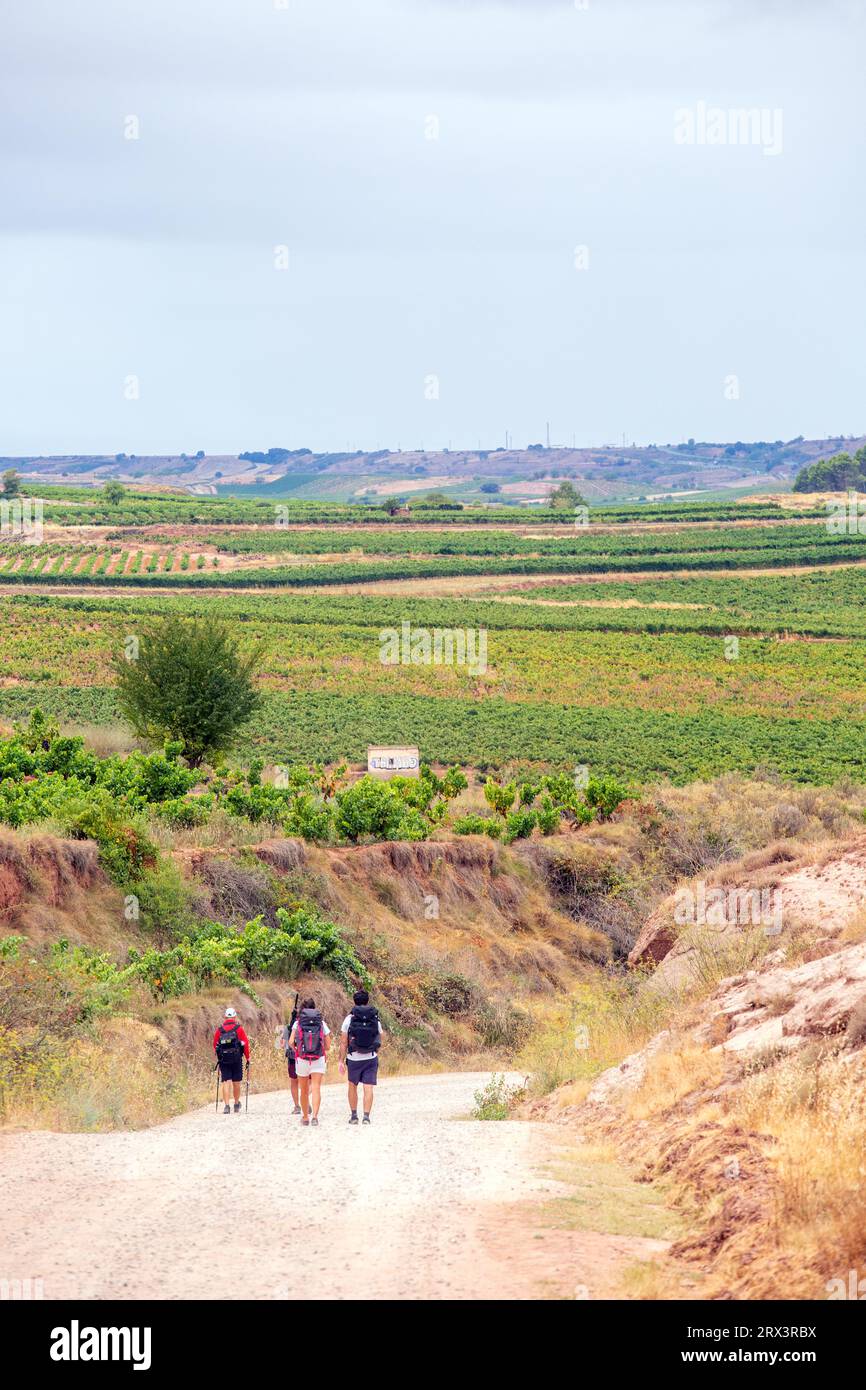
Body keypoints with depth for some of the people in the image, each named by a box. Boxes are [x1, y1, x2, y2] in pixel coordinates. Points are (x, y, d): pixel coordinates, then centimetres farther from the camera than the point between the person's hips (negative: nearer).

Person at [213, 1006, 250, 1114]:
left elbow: (215, 1045, 10)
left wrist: (219, 1057, 24)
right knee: (236, 1083, 11)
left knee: (226, 1082, -1)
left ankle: (226, 1105, -14)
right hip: (237, 1059, -1)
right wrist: (247, 1057, 7)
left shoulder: (219, 1030, 4)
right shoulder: (238, 1029, -3)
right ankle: (237, 1104, 25)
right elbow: (245, 1043, -3)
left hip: (223, 1060, 1)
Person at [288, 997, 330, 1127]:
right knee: (316, 1089, -7)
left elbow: (291, 1042, -4)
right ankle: (315, 1116, -24)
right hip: (319, 1059, 0)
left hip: (302, 1059, 0)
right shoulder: (322, 1023, 6)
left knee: (304, 1090, 14)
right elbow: (328, 1045, 5)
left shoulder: (297, 1023, 4)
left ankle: (305, 1117, 24)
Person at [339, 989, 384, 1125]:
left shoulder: (349, 1018, -5)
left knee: (352, 1086, 16)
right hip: (371, 1058, 1)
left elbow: (343, 1042, -6)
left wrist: (341, 1060, -1)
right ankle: (366, 1116, -10)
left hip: (354, 1058, -1)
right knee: (368, 1088, 0)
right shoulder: (375, 1019, 1)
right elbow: (379, 1040, 10)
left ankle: (353, 1115, 17)